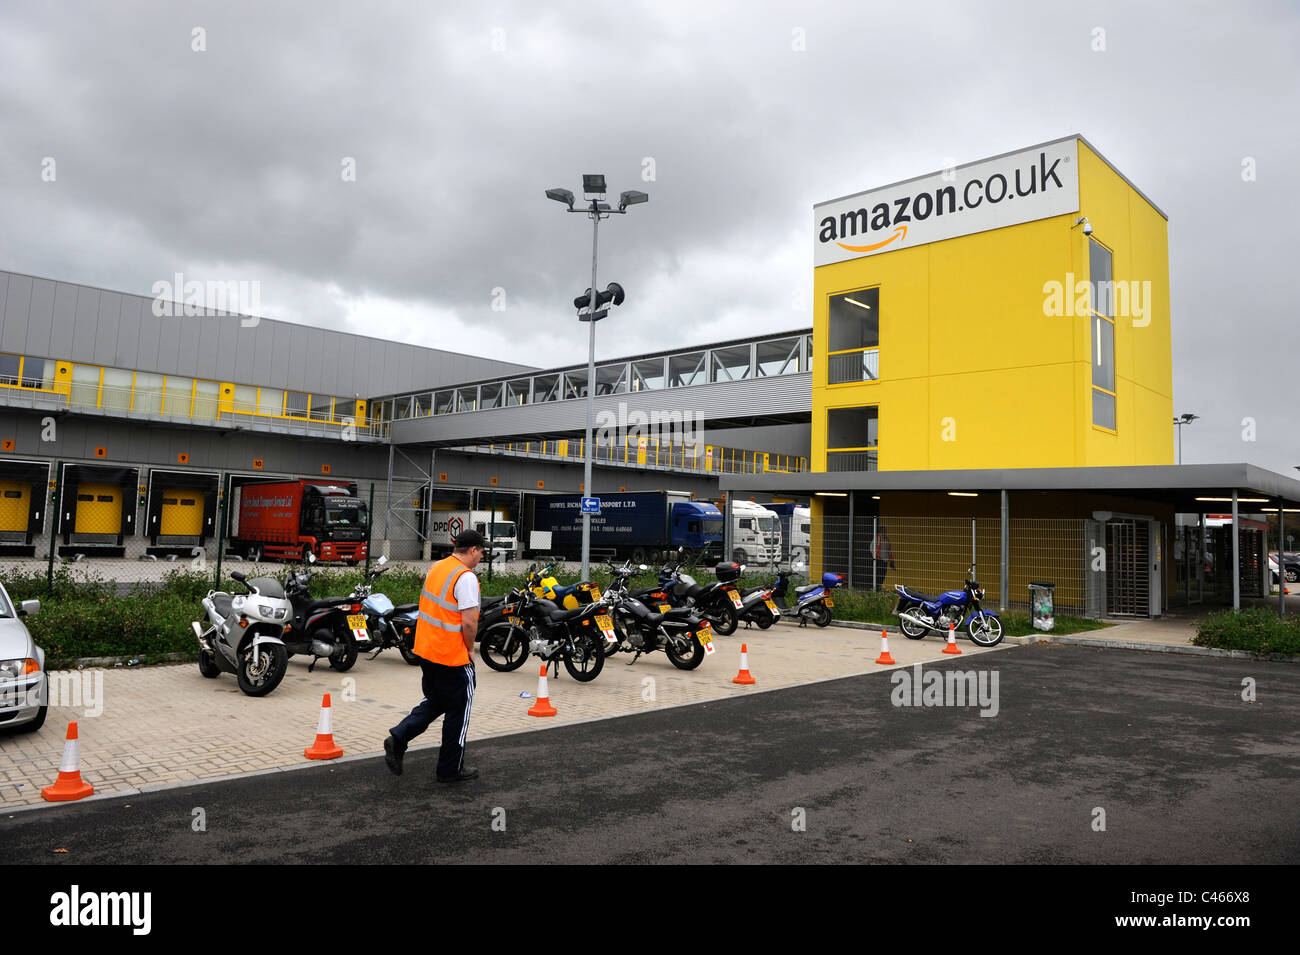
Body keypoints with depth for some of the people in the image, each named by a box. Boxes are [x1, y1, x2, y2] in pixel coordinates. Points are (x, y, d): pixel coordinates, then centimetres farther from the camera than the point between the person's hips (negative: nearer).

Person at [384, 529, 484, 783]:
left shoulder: (436, 568, 7)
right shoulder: (466, 577, -19)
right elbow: (469, 622, -25)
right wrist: (470, 649, -6)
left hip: (426, 650, 8)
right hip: (452, 657, -8)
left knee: (434, 702, 24)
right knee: (458, 710, 7)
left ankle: (398, 738, 8)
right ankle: (450, 769, 18)